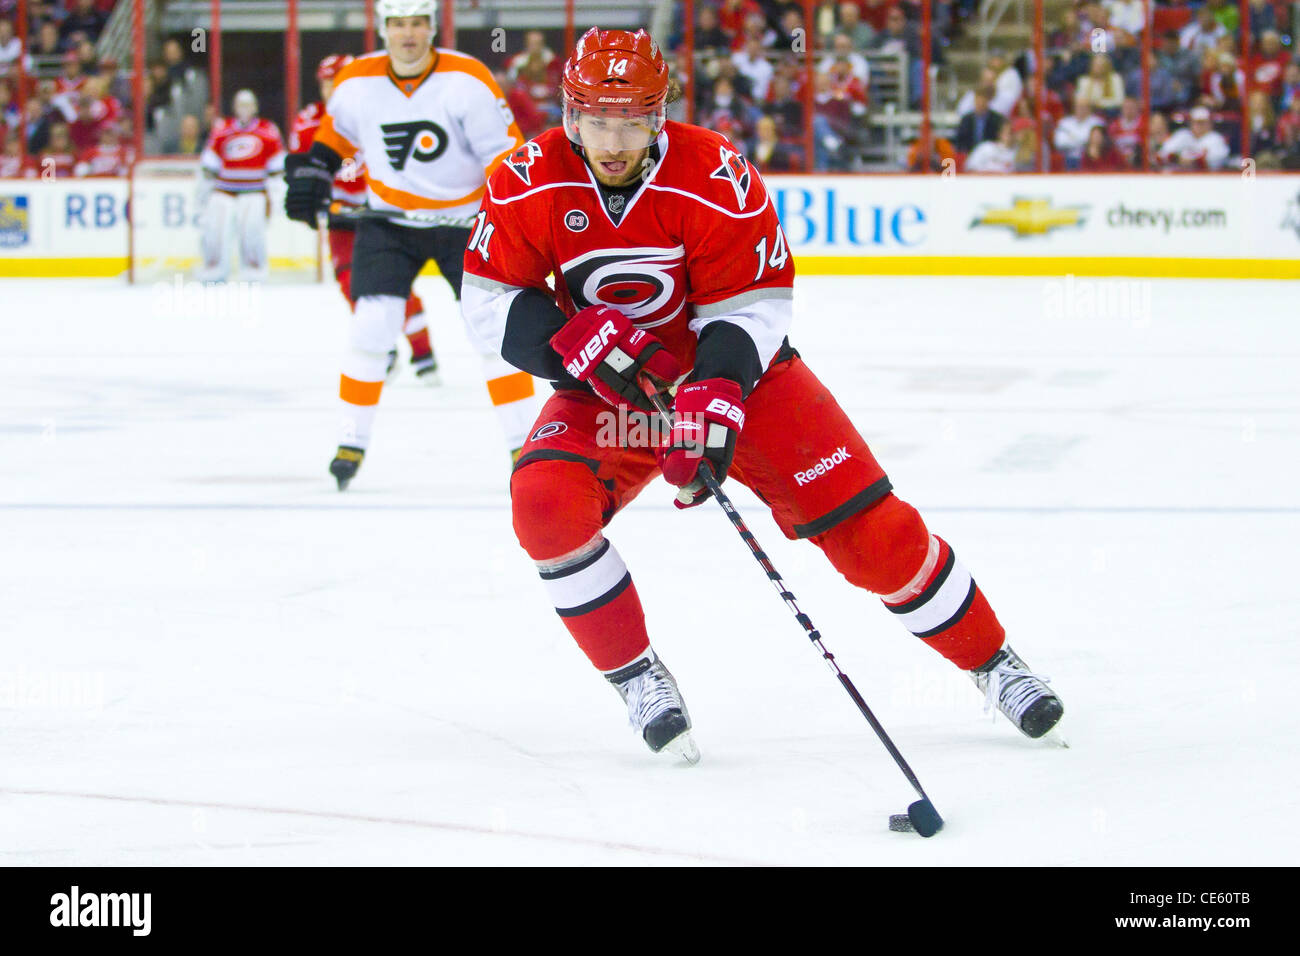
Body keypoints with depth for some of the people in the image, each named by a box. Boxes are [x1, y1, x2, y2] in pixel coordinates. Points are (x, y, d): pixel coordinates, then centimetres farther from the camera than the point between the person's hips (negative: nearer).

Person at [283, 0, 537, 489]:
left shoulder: (467, 80, -18)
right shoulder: (356, 82, -8)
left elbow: (506, 152, -15)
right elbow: (336, 130, 14)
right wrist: (312, 169, 1)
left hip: (465, 220, -2)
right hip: (389, 221, 2)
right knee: (371, 325, -10)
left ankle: (523, 445, 2)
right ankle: (351, 444, 3)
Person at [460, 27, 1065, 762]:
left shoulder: (715, 177, -22)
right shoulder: (532, 184, -16)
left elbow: (751, 305, -17)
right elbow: (490, 301, -10)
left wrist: (715, 397, -33)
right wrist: (579, 337, -27)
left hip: (734, 371, -2)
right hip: (607, 388, 2)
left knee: (866, 524, -9)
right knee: (546, 503, -26)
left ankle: (991, 661, 9)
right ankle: (637, 676, -7)